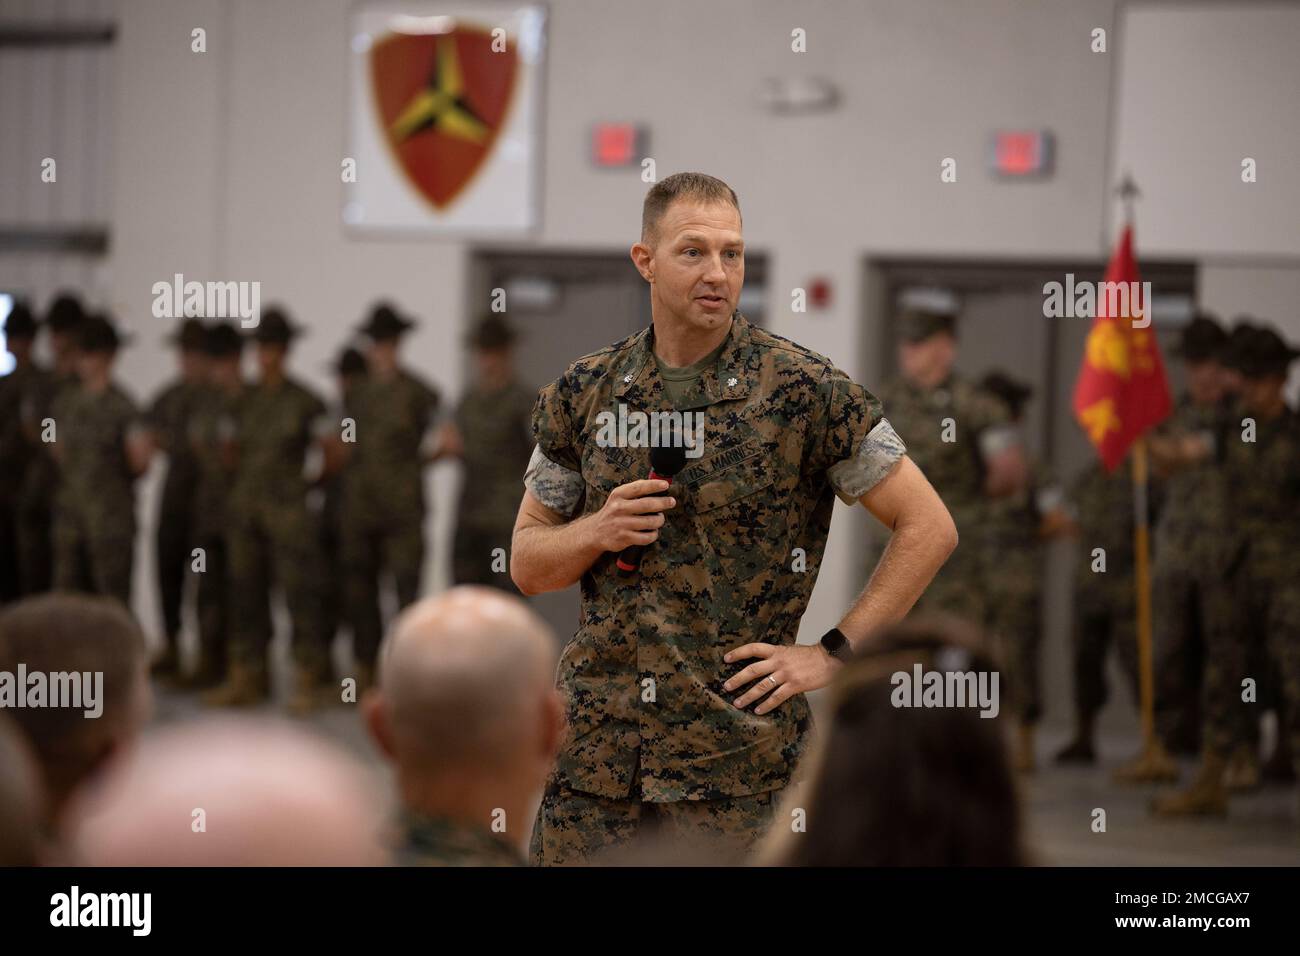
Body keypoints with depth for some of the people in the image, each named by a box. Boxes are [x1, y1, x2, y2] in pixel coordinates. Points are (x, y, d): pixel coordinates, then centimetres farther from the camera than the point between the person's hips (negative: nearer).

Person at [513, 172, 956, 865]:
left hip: (737, 754, -3)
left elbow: (928, 528, -3)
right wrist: (599, 531, -9)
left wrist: (834, 653, -7)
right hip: (597, 738, 3)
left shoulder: (804, 391, -5)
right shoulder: (583, 393, 6)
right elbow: (527, 562, 12)